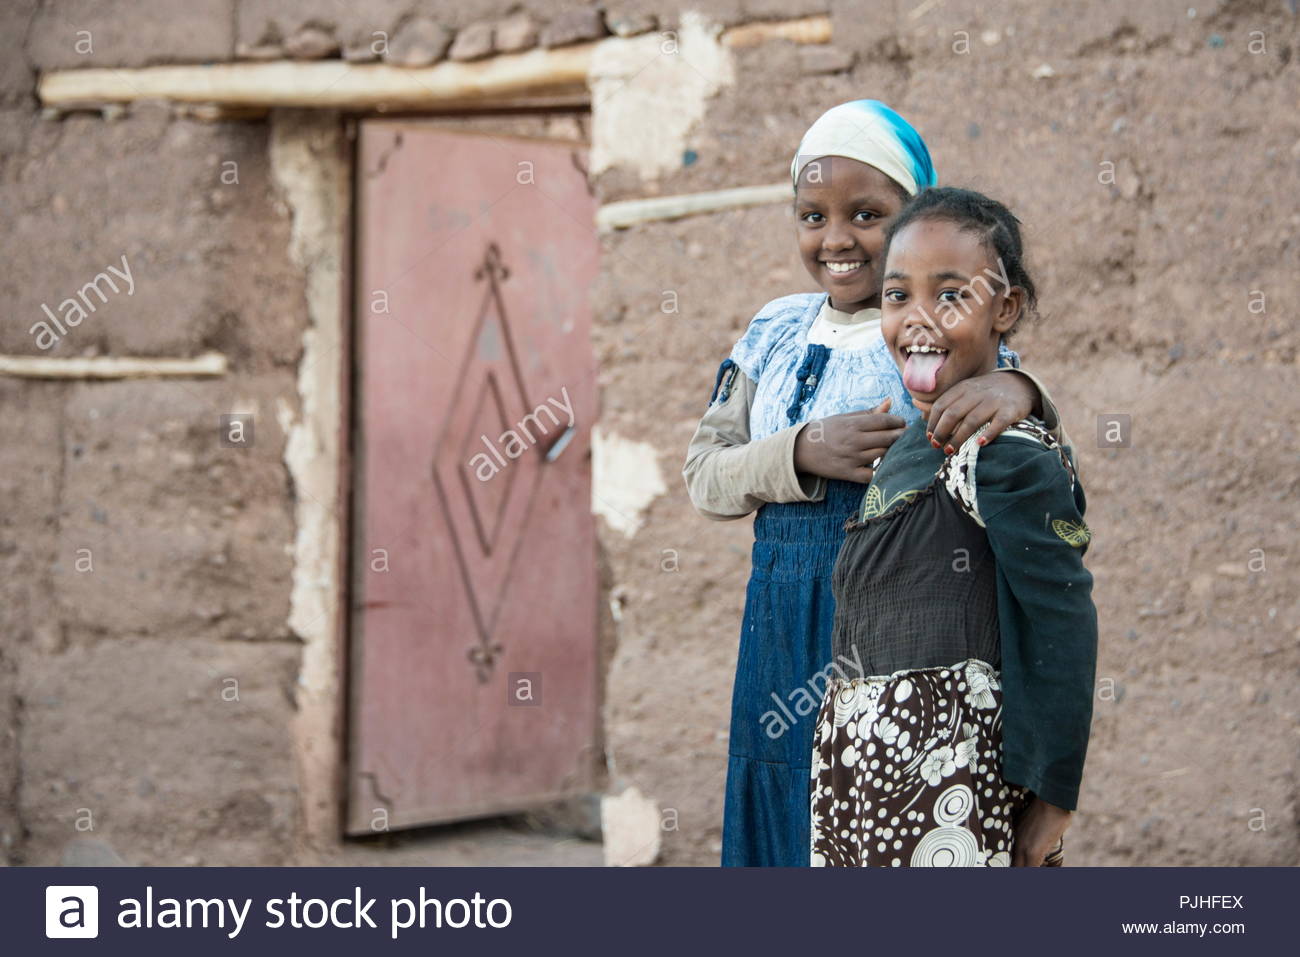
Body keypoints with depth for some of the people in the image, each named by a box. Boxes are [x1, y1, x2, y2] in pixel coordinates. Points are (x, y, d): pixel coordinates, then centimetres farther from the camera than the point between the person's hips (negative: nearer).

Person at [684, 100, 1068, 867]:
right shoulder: (778, 331, 8)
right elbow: (705, 477, 4)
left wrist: (1018, 392, -33)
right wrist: (804, 455, -15)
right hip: (784, 631, 4)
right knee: (783, 825, 11)